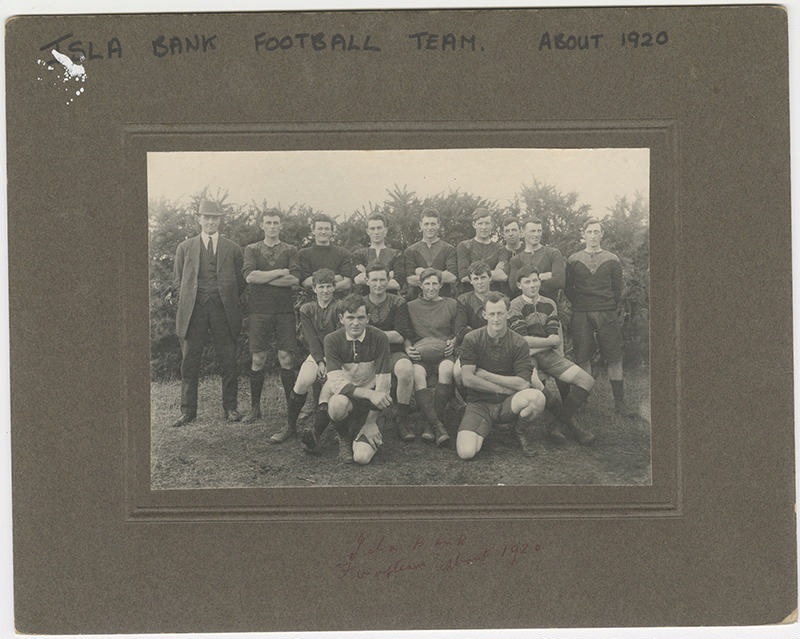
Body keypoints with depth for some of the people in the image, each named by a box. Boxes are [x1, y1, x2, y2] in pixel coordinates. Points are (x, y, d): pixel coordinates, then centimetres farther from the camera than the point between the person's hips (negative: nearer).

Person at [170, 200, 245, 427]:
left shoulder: (232, 249, 11)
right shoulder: (185, 248, 13)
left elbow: (240, 281, 13)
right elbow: (178, 281, 14)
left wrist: (229, 300, 3)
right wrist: (186, 302, 2)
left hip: (222, 309, 0)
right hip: (194, 310, 0)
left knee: (228, 361, 1)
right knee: (190, 362, 1)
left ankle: (230, 407, 11)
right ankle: (188, 410, 7)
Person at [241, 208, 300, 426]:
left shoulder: (290, 251, 10)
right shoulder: (251, 249, 11)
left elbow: (295, 279, -5)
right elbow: (249, 275, -6)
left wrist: (263, 278, -7)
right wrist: (280, 273, -7)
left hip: (284, 310, 0)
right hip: (259, 310, 0)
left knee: (286, 359, -3)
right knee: (257, 359, -1)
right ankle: (255, 407, 7)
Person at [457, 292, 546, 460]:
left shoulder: (518, 343, -1)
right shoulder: (471, 339, -2)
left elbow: (523, 384, -10)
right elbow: (468, 379, -10)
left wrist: (485, 375, -9)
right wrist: (506, 389, -10)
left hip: (506, 404, 0)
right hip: (479, 403, 0)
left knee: (537, 397, -33)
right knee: (466, 452, -26)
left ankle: (519, 429, 3)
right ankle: (484, 430, 12)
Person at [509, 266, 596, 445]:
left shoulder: (549, 304, 14)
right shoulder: (515, 306, -1)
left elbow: (556, 339, 4)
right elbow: (523, 341, -11)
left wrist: (535, 343, -12)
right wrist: (549, 341, -2)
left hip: (550, 355, 5)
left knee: (587, 380, -10)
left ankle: (560, 421, 3)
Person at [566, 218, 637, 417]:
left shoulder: (612, 260, 9)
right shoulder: (573, 260, 9)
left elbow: (618, 289, 8)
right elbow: (568, 288, 10)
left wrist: (616, 312, 1)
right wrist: (580, 305, 3)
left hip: (607, 314, 0)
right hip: (581, 315, 0)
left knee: (614, 359, -1)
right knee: (583, 359, 2)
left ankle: (619, 402, 4)